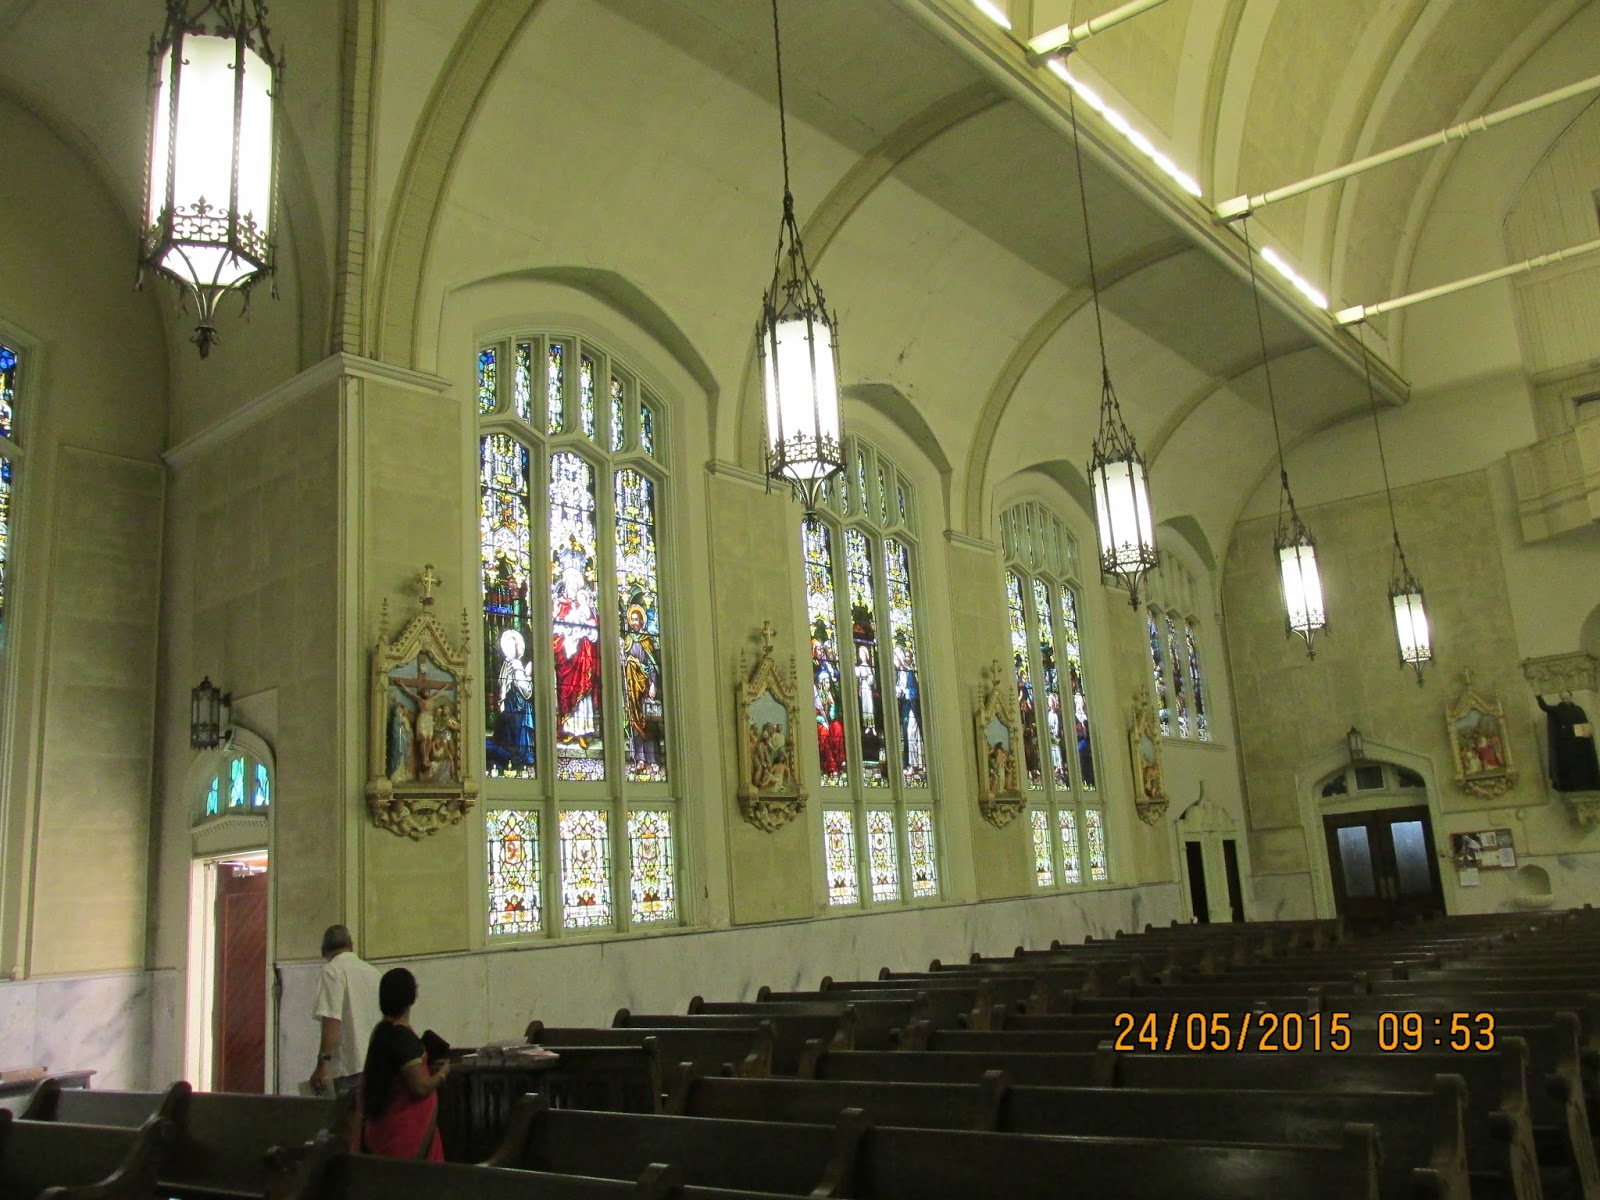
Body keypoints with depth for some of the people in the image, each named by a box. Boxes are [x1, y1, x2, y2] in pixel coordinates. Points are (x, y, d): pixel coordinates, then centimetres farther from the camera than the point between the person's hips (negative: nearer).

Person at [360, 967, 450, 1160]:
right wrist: (442, 1073, -5)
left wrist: (428, 1067, 11)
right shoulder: (405, 1037, -21)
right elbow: (421, 1087, -23)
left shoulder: (380, 1030, 5)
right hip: (407, 1128, -9)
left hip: (384, 1121, 9)